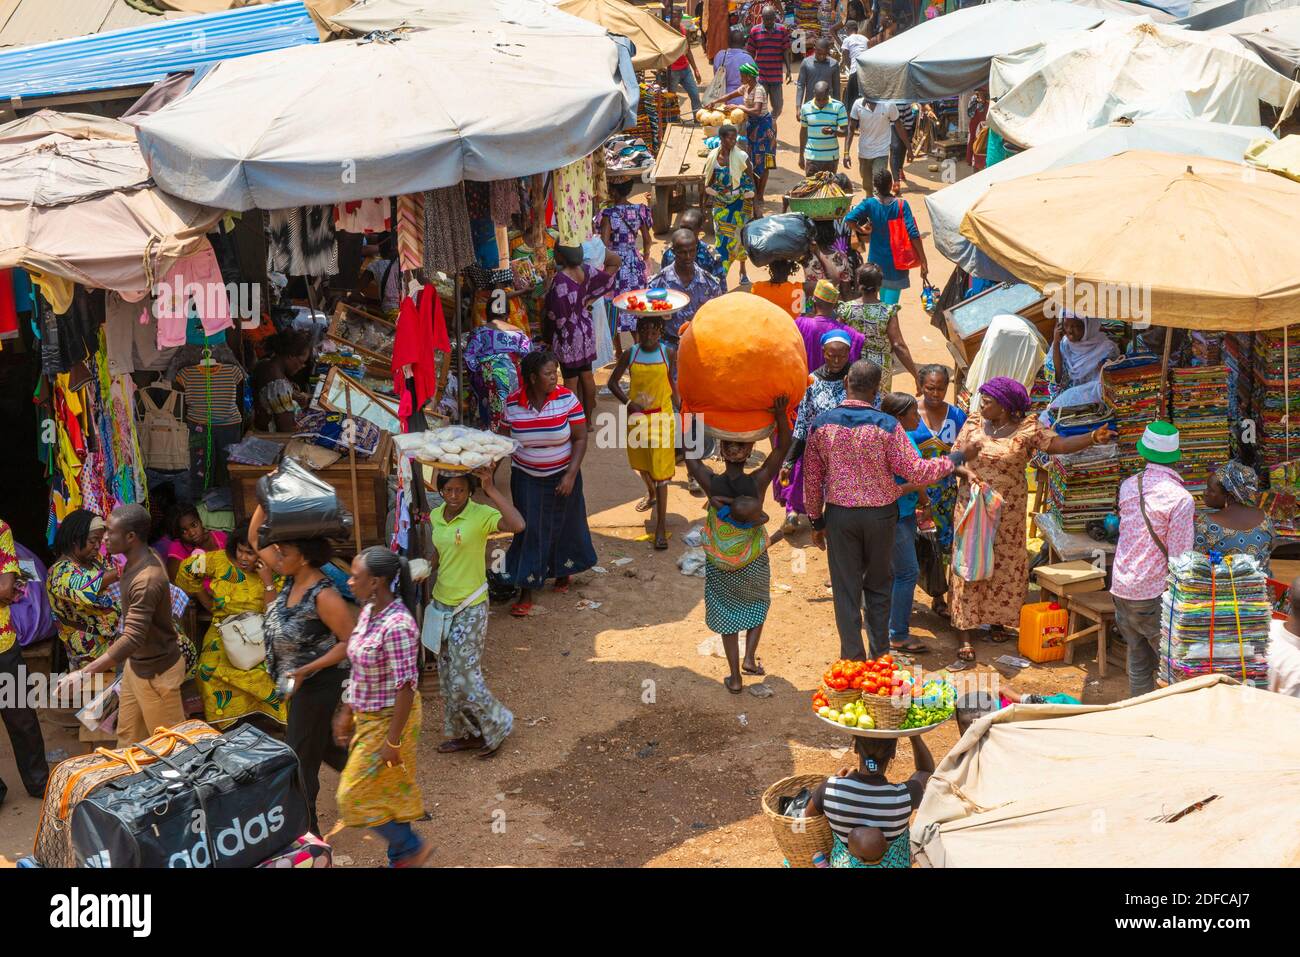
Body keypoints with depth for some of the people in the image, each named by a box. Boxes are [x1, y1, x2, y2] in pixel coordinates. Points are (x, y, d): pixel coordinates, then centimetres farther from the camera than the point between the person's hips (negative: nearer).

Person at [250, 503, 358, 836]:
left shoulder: (323, 596, -27)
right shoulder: (292, 578, -3)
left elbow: (352, 642, -25)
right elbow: (255, 540, 5)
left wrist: (306, 669, -27)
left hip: (318, 683, -9)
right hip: (300, 682, 9)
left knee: (300, 759, 2)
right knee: (326, 748, 23)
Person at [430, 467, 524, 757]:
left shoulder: (481, 515, -18)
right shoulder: (436, 516, 2)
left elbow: (518, 525, -37)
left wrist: (491, 490, -36)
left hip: (470, 608, -7)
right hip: (442, 604, 7)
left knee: (464, 678, -3)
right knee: (447, 676, 15)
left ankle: (497, 726, 20)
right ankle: (464, 734, 32)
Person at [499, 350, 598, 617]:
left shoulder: (566, 399, -15)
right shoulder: (512, 404, -11)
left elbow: (580, 438, -11)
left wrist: (571, 475, -16)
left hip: (561, 476, 0)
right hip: (526, 478, 0)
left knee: (563, 525, 15)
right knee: (529, 531, 1)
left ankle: (563, 571, 43)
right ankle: (526, 593, 9)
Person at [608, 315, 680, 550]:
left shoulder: (669, 353, -6)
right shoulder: (630, 354, -4)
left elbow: (673, 383, 5)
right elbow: (613, 381, 1)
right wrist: (628, 402, -13)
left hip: (662, 417, -3)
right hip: (637, 416, 3)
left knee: (660, 470, -6)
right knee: (641, 462, 23)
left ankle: (661, 526, -5)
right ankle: (651, 494, 56)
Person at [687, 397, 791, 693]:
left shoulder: (711, 483, -20)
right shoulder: (758, 481, -22)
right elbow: (783, 446, -19)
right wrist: (780, 414, -29)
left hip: (720, 566, 1)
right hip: (754, 564, 0)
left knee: (728, 613, 16)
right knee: (758, 603, 27)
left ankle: (735, 677, 19)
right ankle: (749, 657, 15)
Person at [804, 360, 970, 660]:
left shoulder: (821, 424, -8)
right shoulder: (886, 425, -15)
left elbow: (812, 479, -1)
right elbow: (914, 470, -13)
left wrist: (816, 521, 10)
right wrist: (955, 458, 0)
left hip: (839, 514, 1)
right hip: (880, 514, -1)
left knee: (846, 590, 9)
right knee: (878, 586, 17)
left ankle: (853, 659, 14)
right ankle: (880, 656, 23)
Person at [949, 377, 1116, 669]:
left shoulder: (1027, 427, -6)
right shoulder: (974, 422, 0)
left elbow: (1058, 444, -17)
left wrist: (1093, 437, -32)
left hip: (1008, 509, -1)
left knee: (1004, 566, 10)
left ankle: (998, 620, 36)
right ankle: (966, 643, -2)